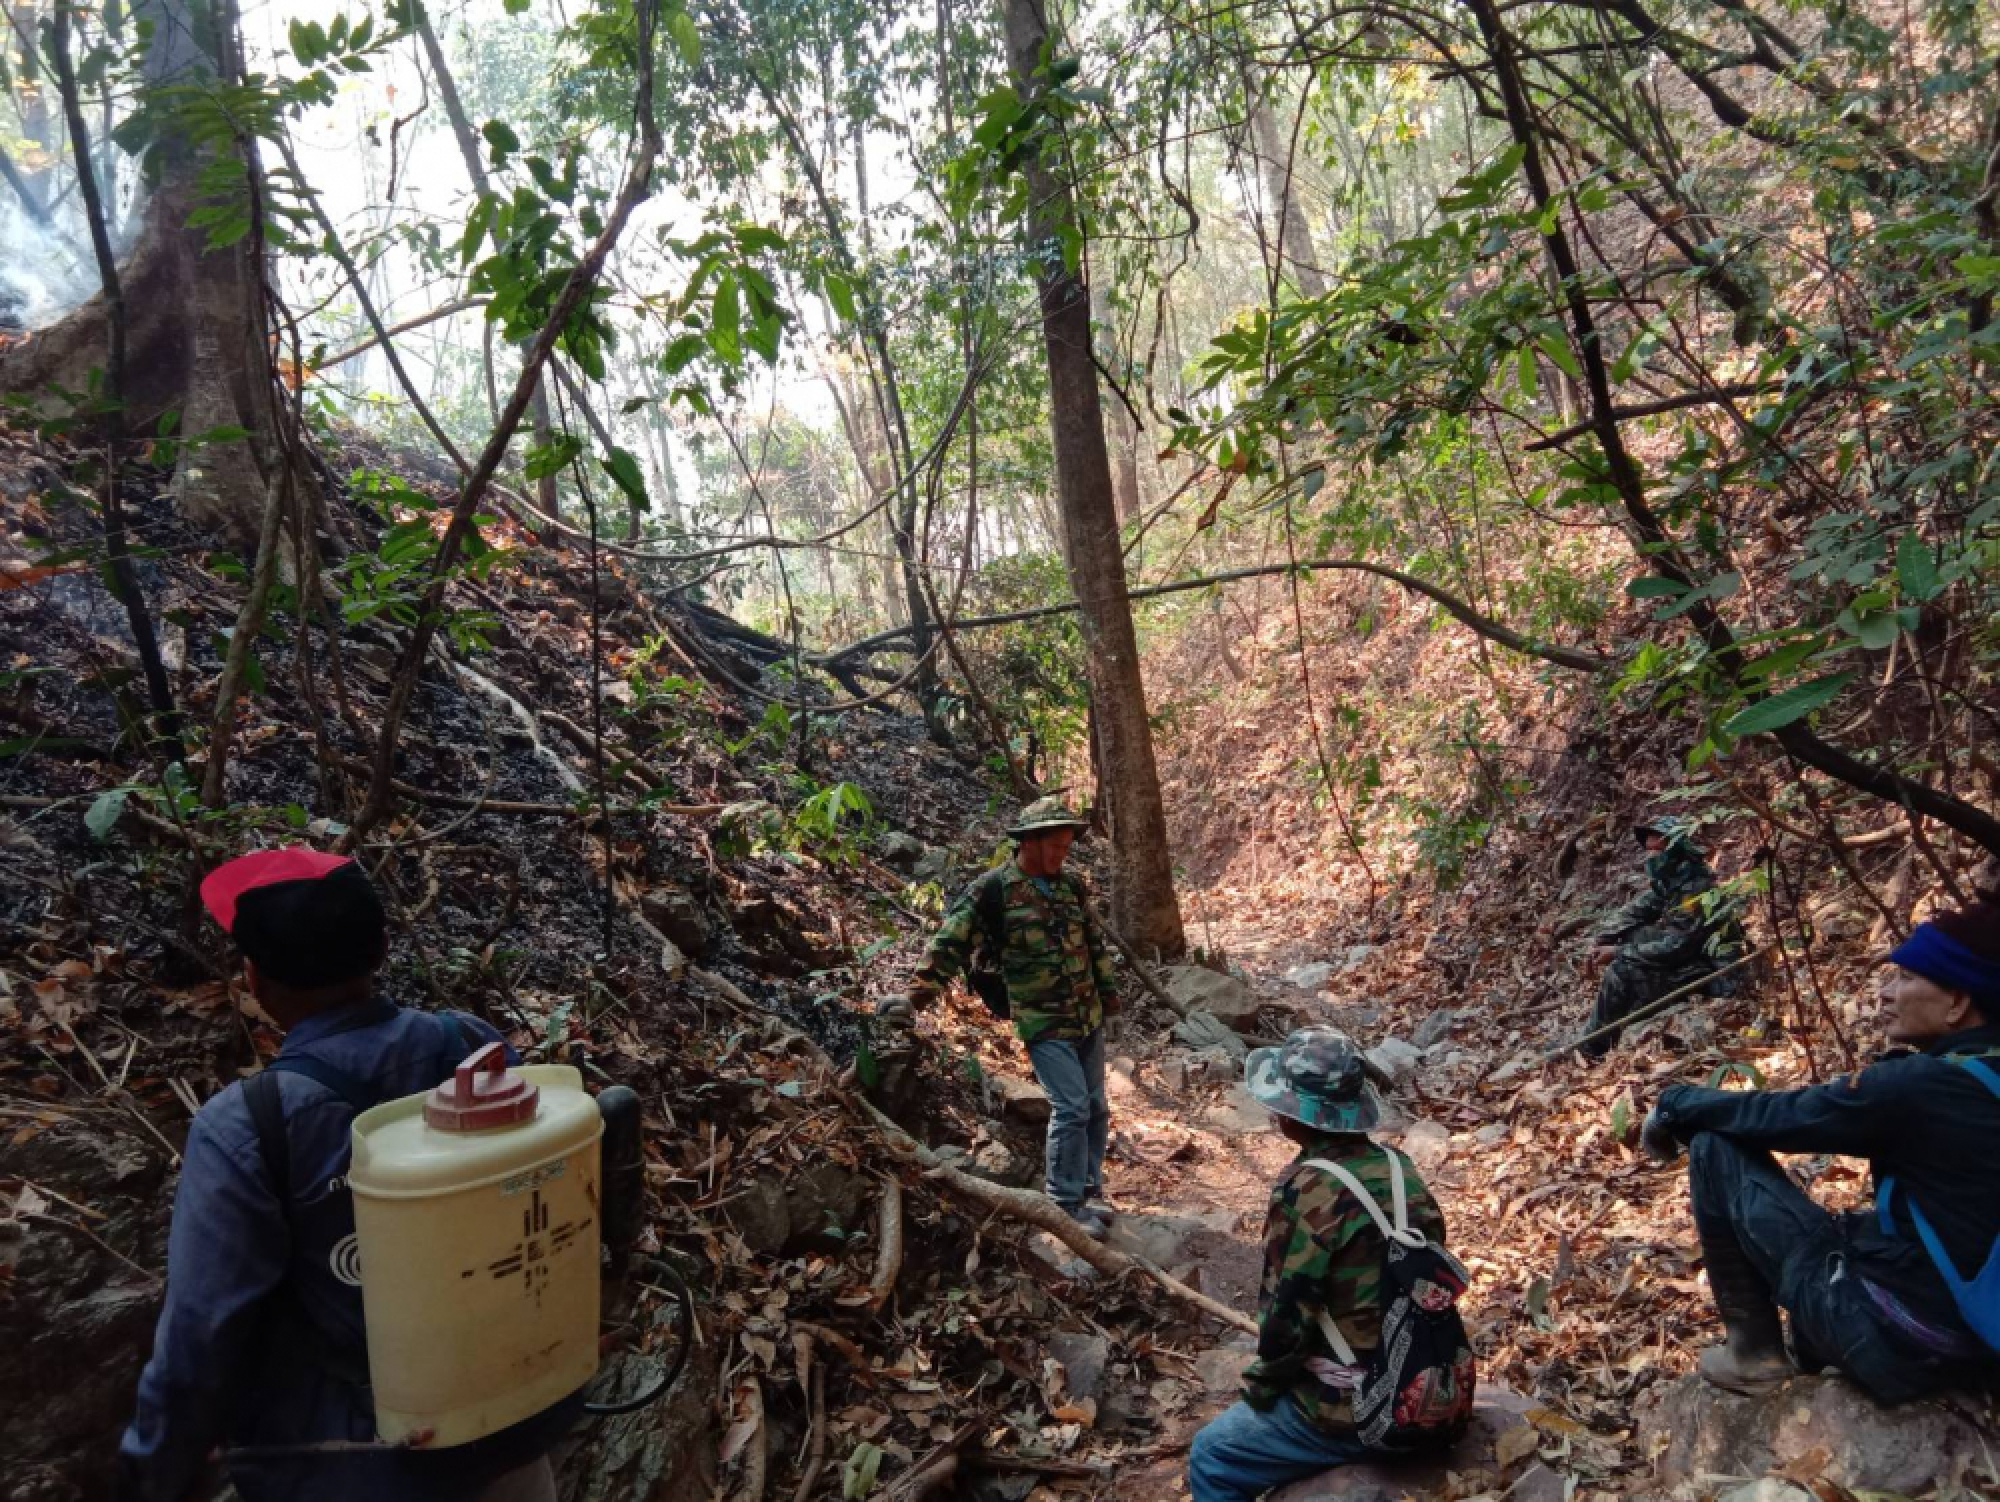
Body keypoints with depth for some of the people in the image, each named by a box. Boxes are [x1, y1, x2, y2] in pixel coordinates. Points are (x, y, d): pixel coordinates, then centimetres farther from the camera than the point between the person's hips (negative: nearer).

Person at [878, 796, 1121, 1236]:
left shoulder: (1071, 884, 5)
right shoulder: (992, 889, -13)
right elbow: (948, 946, -14)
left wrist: (1108, 990, 19)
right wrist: (914, 997, -22)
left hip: (1089, 1017, 6)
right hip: (1043, 1023, -6)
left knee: (1097, 1108, 13)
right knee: (1071, 1109, -12)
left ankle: (1090, 1191, 29)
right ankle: (1066, 1205, 3)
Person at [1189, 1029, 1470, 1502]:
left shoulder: (1306, 1190, -23)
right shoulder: (1399, 1166, -1)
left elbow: (1286, 1314, -17)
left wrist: (1260, 1385, 2)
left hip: (1356, 1412, -7)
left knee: (1211, 1457, 11)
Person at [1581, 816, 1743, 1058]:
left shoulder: (1698, 891, -23)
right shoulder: (1668, 882, 5)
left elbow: (1674, 947, -27)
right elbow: (1632, 912, 4)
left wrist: (1618, 952, -21)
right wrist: (1603, 941, -13)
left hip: (1712, 979, -10)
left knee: (1624, 969, -22)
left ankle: (1592, 1051, -10)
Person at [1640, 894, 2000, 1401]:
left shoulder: (1918, 1084, -22)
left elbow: (1775, 1116, -11)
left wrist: (1675, 1104, 5)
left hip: (1895, 1340, -8)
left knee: (1715, 1144, -5)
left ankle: (1752, 1352, 4)